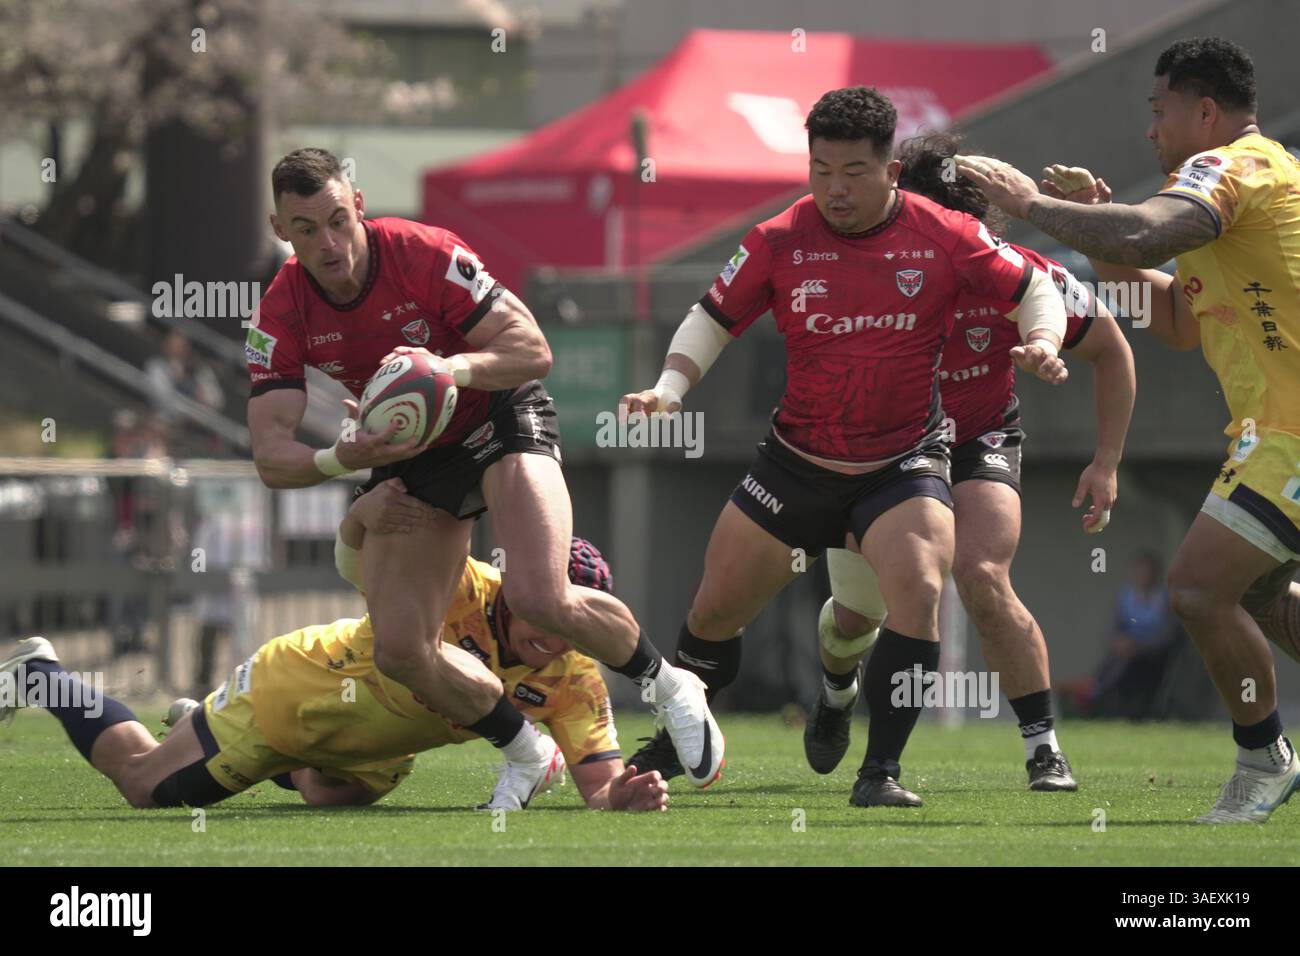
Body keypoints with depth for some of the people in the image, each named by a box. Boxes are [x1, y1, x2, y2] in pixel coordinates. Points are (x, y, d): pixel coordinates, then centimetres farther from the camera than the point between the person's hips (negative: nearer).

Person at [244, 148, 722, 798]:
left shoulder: (425, 255, -25)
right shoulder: (283, 312, -16)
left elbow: (532, 349, -22)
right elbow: (271, 455, -20)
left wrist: (455, 367, -42)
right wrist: (340, 459, -42)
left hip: (499, 421, -4)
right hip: (407, 456, 4)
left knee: (541, 600, -26)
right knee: (399, 651, -10)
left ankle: (667, 687, 3)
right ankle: (526, 754, 14)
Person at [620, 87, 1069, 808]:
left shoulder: (944, 236, -9)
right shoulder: (779, 242, -8)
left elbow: (1033, 290, 3)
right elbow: (713, 318, 3)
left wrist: (1042, 343, -18)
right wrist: (668, 388, -12)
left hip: (903, 466, -2)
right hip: (797, 464, 2)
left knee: (919, 591, -26)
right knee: (716, 609, 8)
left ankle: (880, 773, -18)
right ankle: (670, 745, 35)